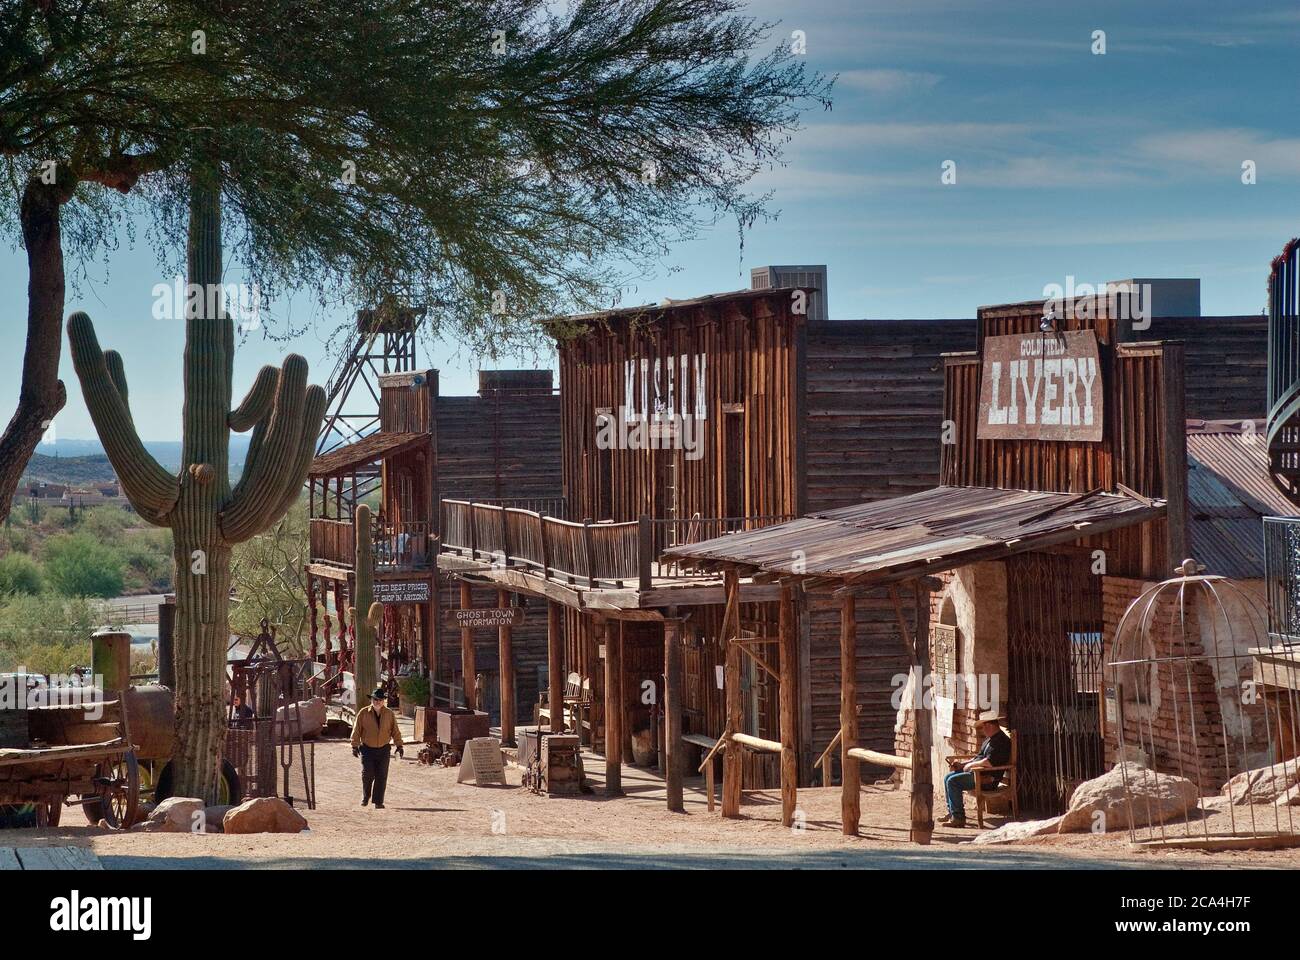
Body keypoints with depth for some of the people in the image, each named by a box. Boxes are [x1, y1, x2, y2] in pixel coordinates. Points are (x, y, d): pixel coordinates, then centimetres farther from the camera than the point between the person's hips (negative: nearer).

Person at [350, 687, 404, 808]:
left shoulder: (389, 714, 3)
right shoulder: (363, 713, -2)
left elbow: (395, 731, 8)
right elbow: (356, 730, 0)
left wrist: (399, 745, 3)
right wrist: (355, 746, -3)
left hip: (383, 749, 1)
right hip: (367, 749, -1)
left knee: (381, 776, -1)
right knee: (367, 774, -5)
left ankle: (378, 802, 4)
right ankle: (365, 797, 19)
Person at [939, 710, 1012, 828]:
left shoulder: (1001, 741, -18)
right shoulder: (989, 739, 18)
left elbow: (989, 762, -27)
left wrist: (970, 765, -13)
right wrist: (961, 764, 13)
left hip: (988, 778, -11)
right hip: (977, 772, 11)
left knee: (953, 782, -21)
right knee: (947, 778, 11)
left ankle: (958, 818, -19)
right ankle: (952, 813, 12)